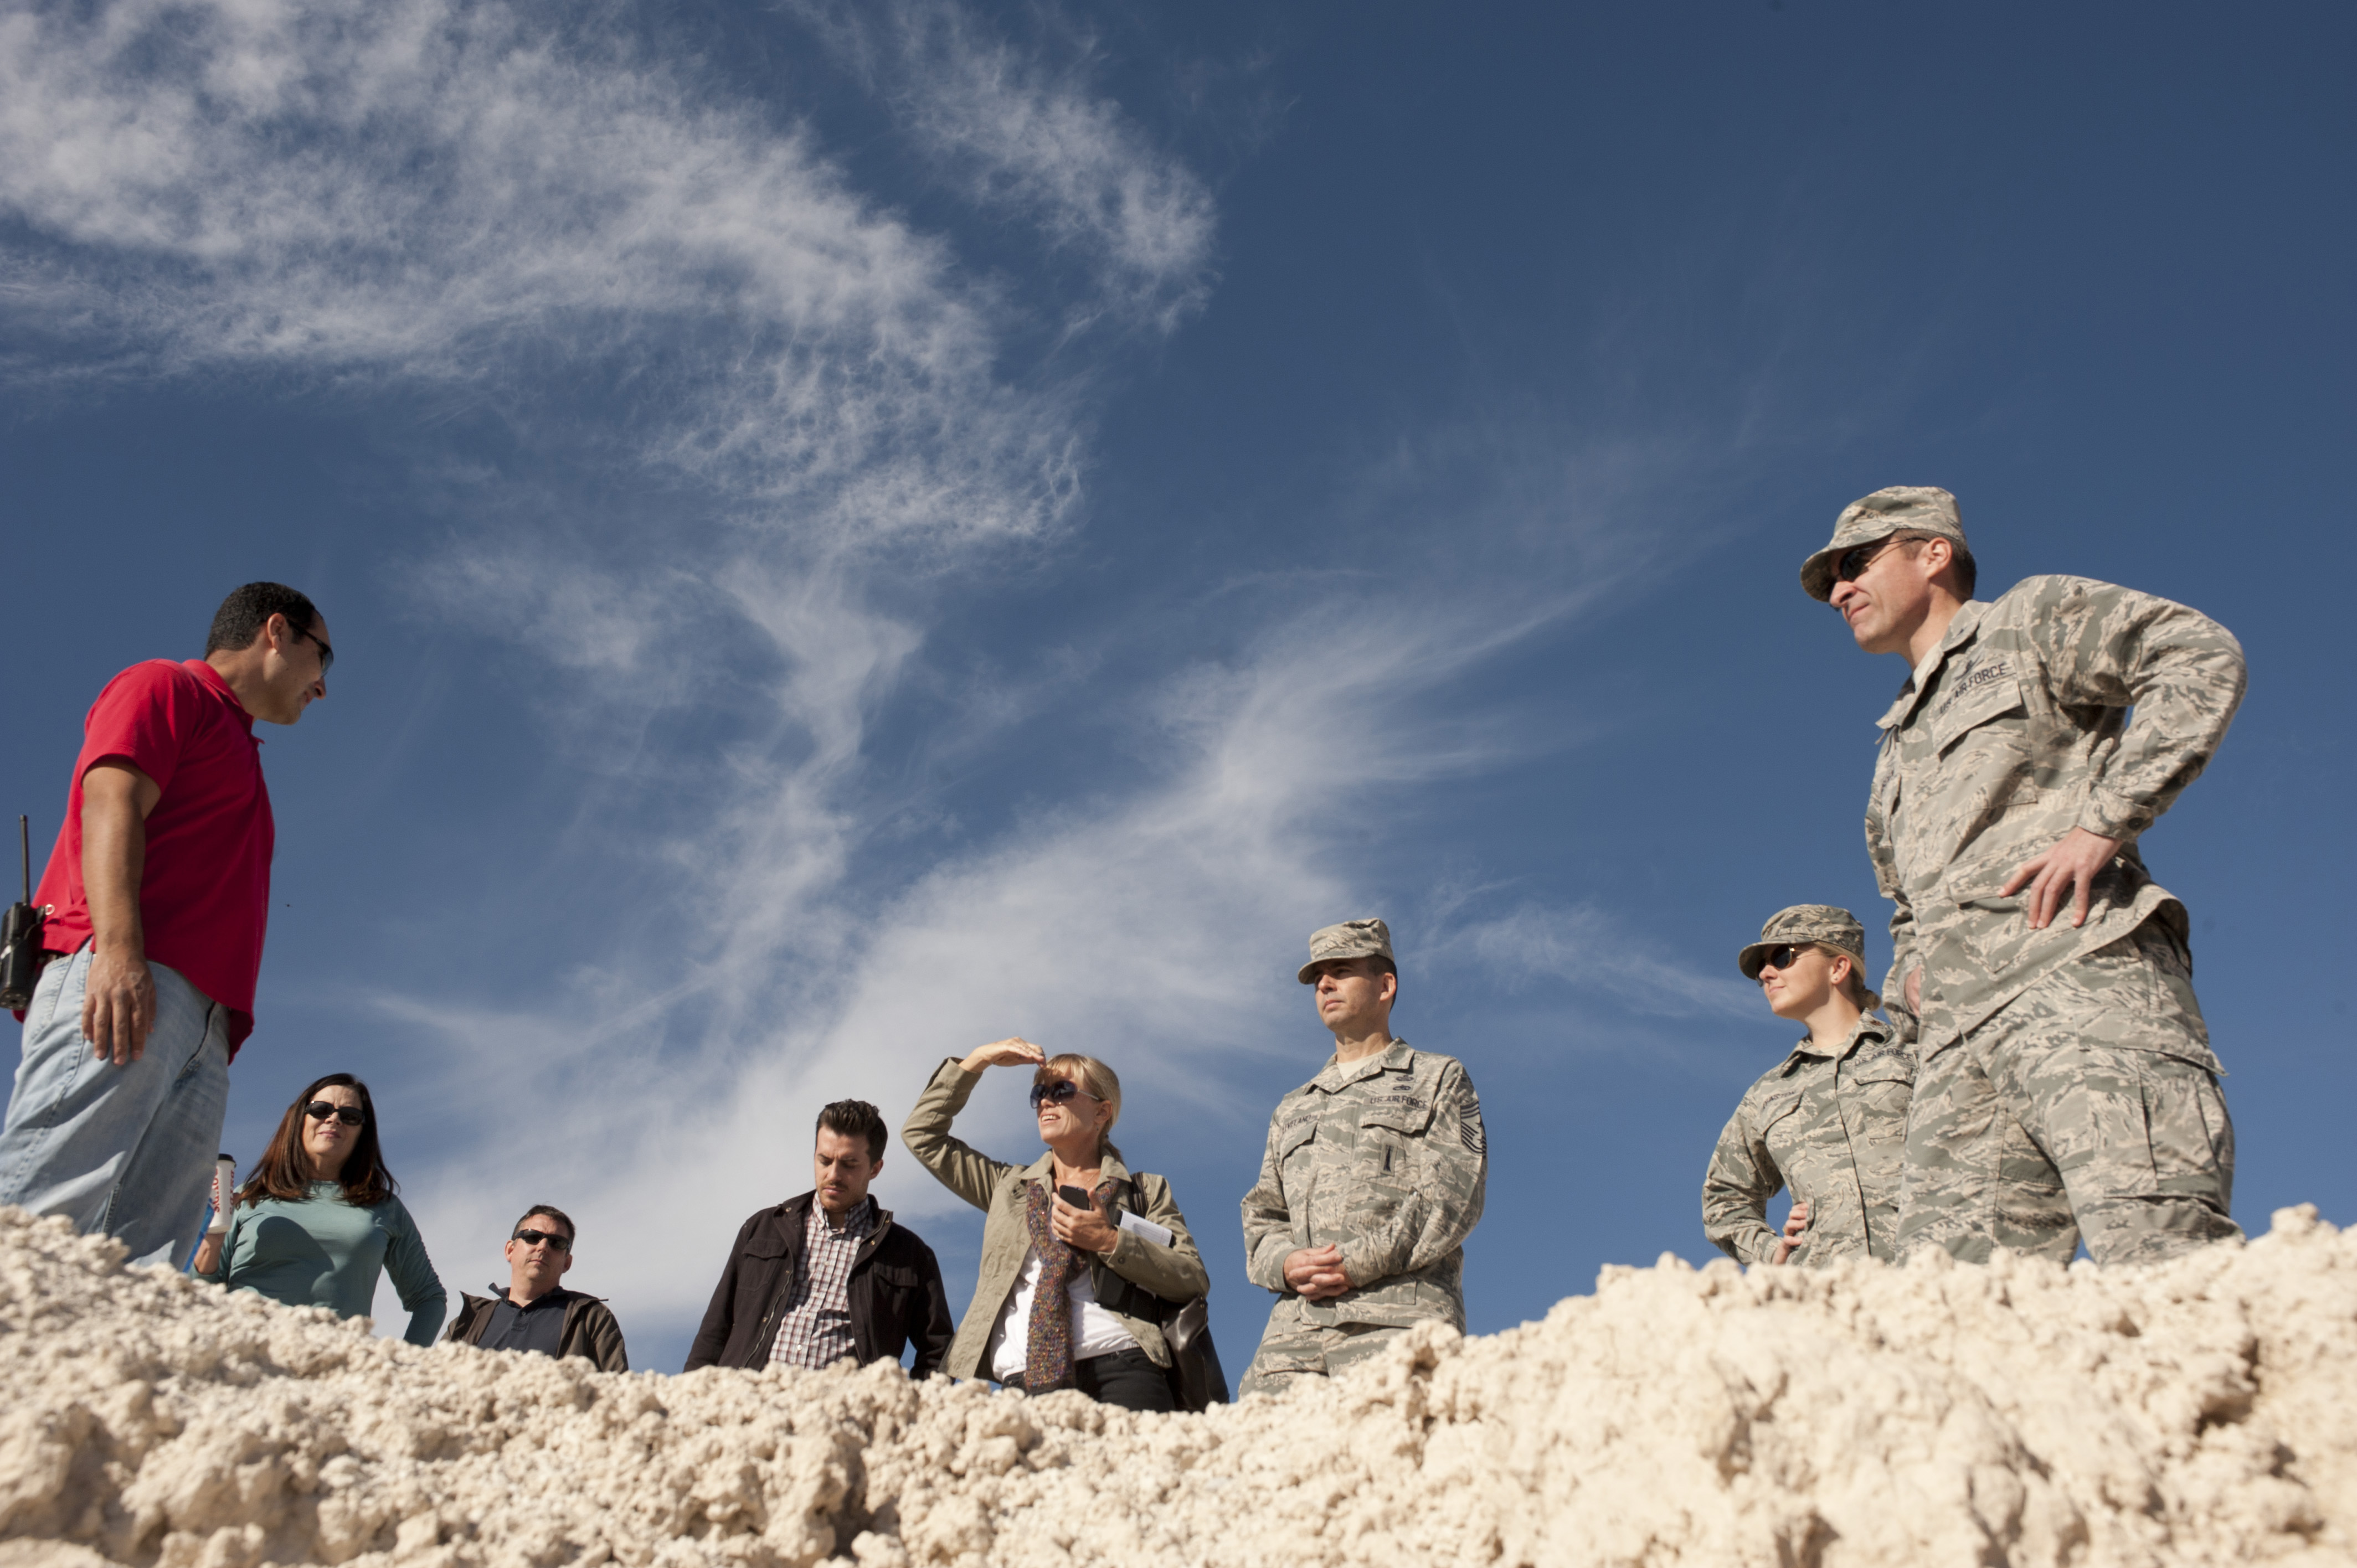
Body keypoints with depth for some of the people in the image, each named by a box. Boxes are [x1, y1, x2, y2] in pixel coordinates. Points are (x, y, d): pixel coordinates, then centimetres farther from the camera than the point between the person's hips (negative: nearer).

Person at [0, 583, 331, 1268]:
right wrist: (118, 948, -20)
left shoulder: (236, 745, 36)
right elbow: (111, 805, -5)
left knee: (144, 1261, -11)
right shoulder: (165, 686, 14)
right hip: (124, 981, -8)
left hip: (203, 1021, 8)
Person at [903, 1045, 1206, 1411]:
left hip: (1118, 1371, -2)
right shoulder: (1010, 1186, 28)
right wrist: (977, 1060, 21)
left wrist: (1110, 1242, -4)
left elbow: (1195, 1282, 6)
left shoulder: (1146, 1190, 18)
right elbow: (921, 1134, 28)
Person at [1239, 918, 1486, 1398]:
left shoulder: (1439, 1080, 18)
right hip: (1296, 1325, 4)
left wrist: (1360, 1262, -9)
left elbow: (1454, 1195, 2)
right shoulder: (1292, 1110, 32)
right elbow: (1261, 1216, 24)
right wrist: (1286, 1264, -1)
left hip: (1397, 1321, -4)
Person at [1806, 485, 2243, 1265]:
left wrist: (2100, 823, -10)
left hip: (2079, 976, -7)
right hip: (1959, 1039, 7)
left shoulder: (2029, 621, 15)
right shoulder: (1899, 744, 37)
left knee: (2159, 1264, -24)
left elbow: (2203, 657, -1)